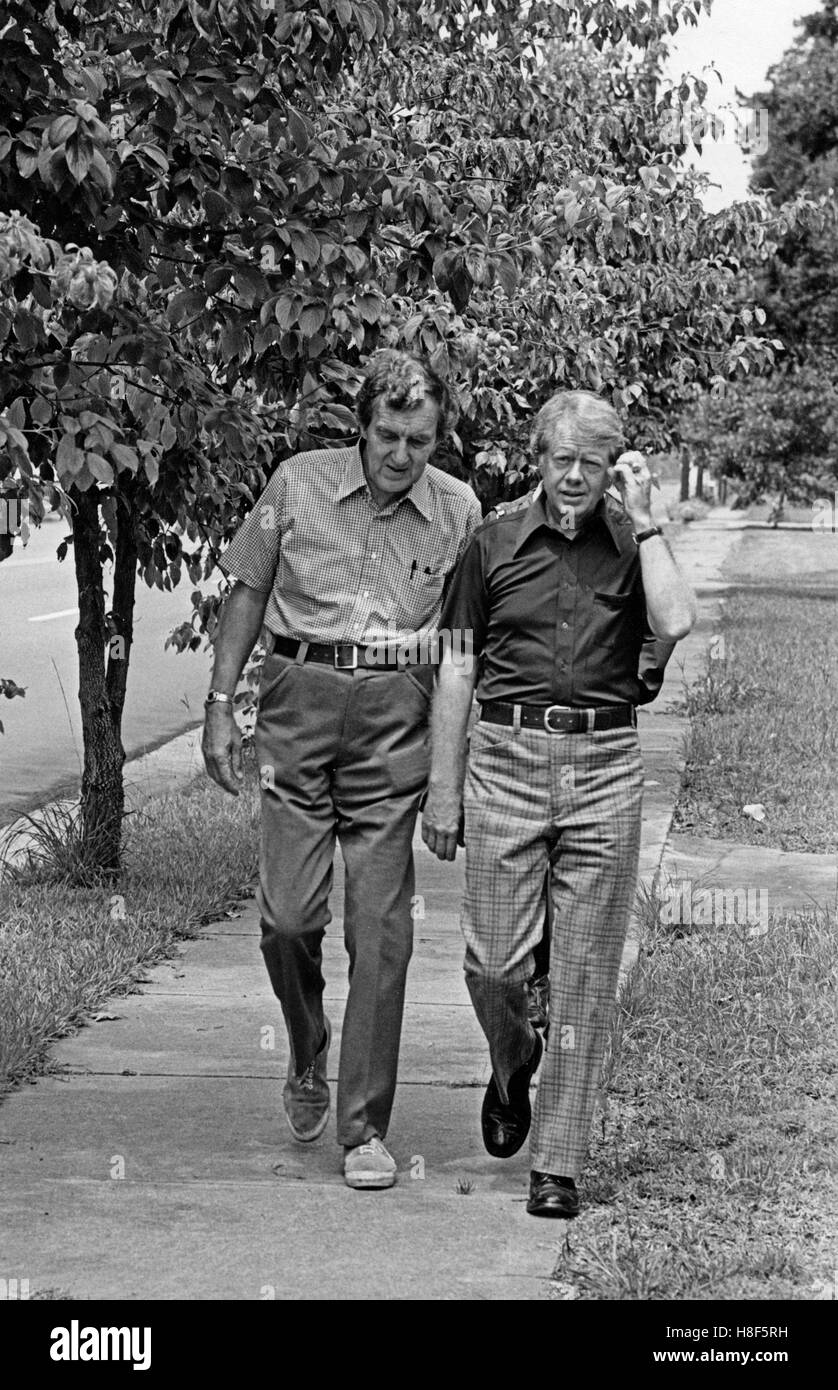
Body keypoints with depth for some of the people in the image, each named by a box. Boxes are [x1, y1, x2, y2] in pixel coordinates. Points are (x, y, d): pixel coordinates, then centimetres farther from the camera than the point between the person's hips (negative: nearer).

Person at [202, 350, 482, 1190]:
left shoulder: (458, 512, 3)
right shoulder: (298, 485, 2)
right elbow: (248, 593, 10)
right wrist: (220, 704, 5)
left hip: (397, 719, 0)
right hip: (299, 702, 0)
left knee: (380, 929, -3)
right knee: (288, 916, -3)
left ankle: (365, 1127, 4)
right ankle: (307, 1059, 27)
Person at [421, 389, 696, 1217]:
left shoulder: (632, 543, 6)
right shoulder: (494, 544, 6)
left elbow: (675, 623, -14)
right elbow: (456, 671, 8)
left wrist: (644, 521, -9)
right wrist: (442, 790, 6)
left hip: (604, 768, 0)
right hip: (508, 758, 0)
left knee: (583, 977, 0)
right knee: (493, 961, -3)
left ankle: (557, 1163, 8)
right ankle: (512, 1067, 31)